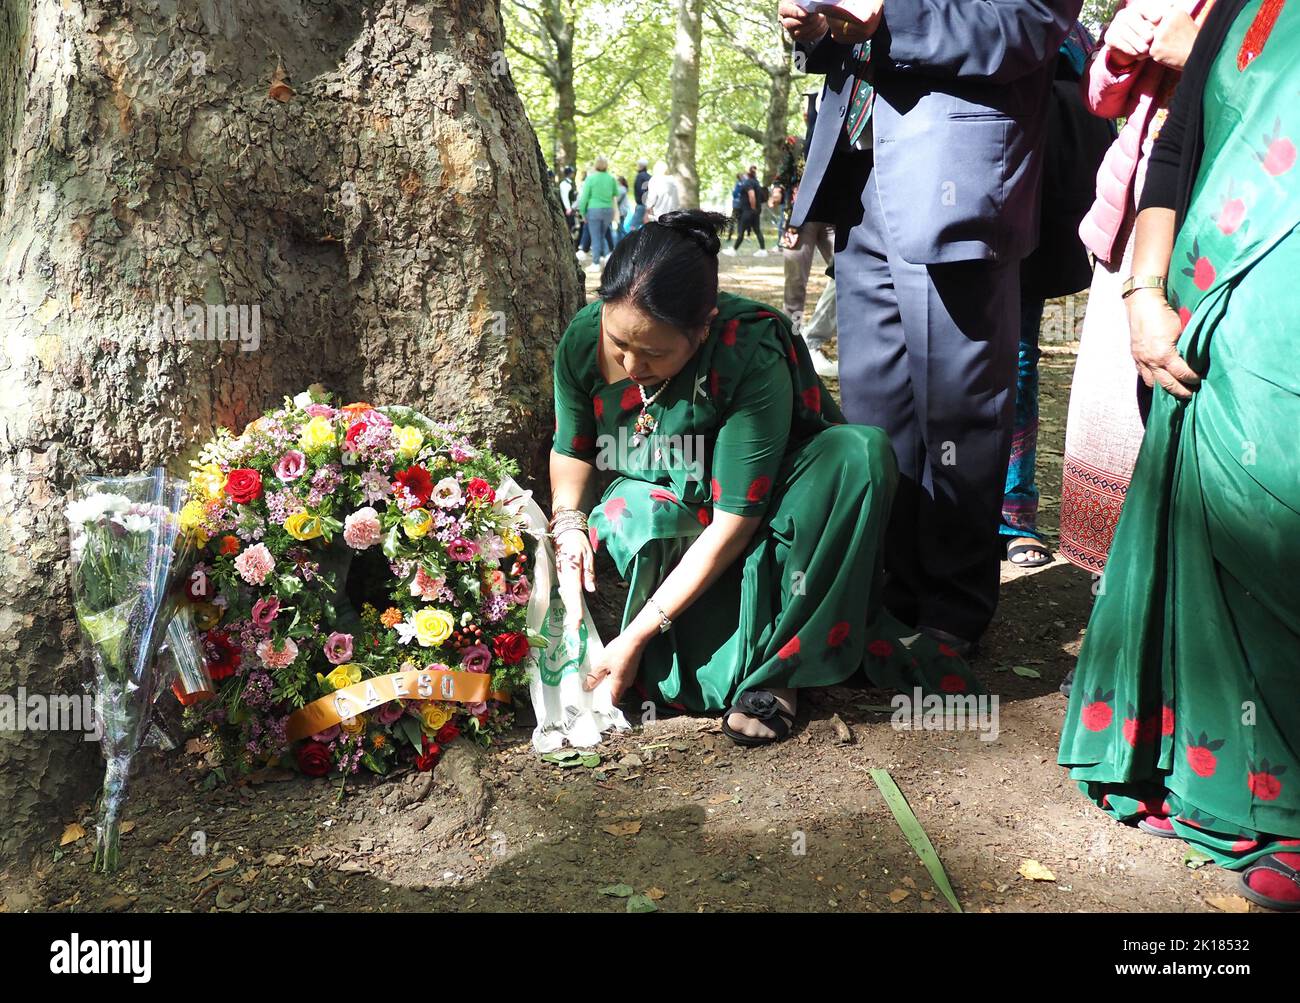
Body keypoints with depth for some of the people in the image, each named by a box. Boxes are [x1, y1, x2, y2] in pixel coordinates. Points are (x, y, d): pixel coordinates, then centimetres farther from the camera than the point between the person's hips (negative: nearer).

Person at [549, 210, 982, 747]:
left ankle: (779, 666, -25)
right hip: (663, 510, 4)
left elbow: (733, 523, -30)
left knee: (862, 452, -32)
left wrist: (636, 637, -30)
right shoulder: (583, 339, -18)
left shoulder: (752, 357, -32)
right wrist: (568, 526, -19)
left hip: (757, 503, -3)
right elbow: (571, 450, 2)